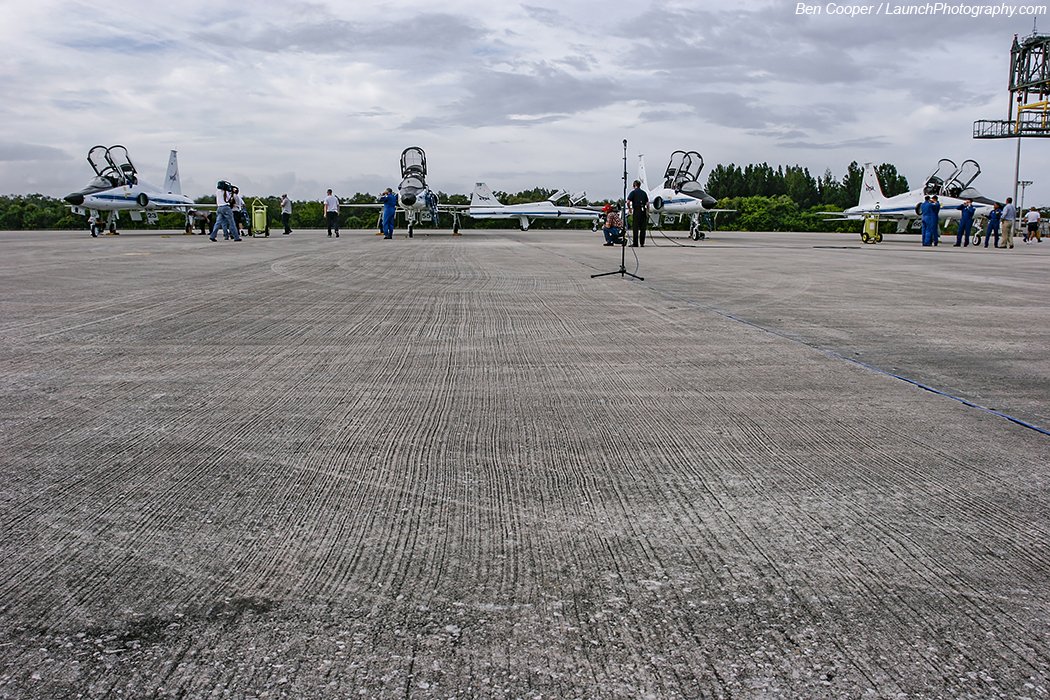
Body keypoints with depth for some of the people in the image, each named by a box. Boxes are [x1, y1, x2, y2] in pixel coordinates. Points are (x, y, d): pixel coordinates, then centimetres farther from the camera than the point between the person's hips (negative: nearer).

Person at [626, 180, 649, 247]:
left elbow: (628, 201, -13)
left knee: (635, 227, -1)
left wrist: (629, 209, 2)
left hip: (636, 210, -4)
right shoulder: (644, 192, 13)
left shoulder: (633, 192, -2)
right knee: (643, 228, 8)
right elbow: (647, 203, 10)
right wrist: (647, 212, 13)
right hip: (643, 211, 4)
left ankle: (635, 243, -3)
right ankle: (642, 243, 9)